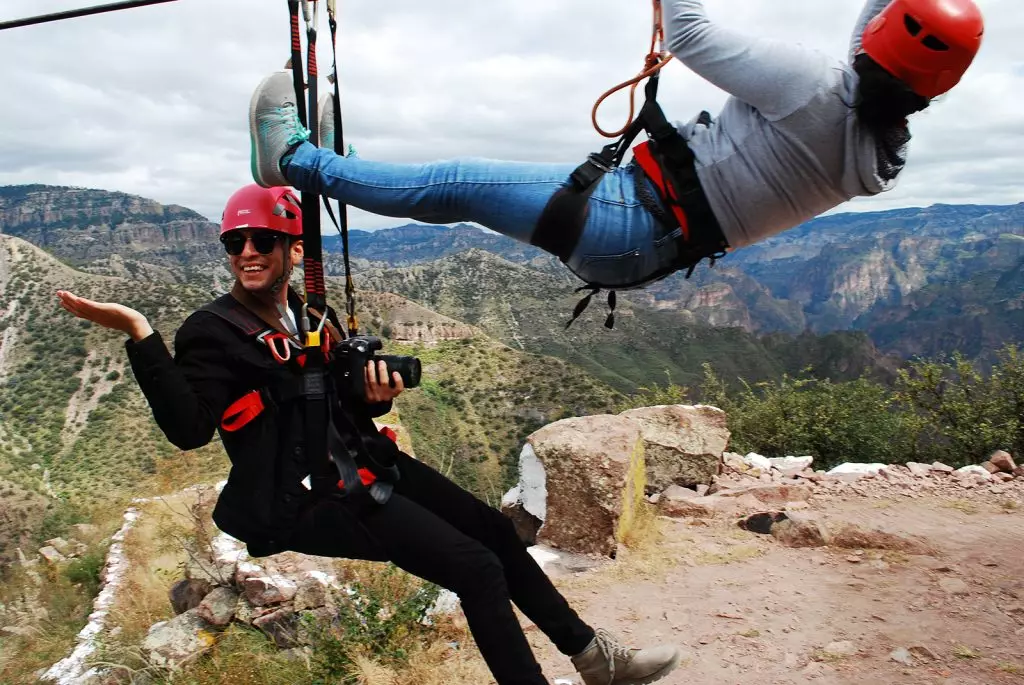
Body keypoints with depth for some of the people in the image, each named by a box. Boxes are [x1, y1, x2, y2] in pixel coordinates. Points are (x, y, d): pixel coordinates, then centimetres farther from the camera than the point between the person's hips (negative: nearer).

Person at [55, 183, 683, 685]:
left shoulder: (314, 315, 12)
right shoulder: (213, 333, -10)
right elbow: (189, 429, -25)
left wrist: (377, 393, -6)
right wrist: (141, 335, -34)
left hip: (363, 462, 8)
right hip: (305, 500, -8)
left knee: (495, 527, 9)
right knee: (476, 567, -17)